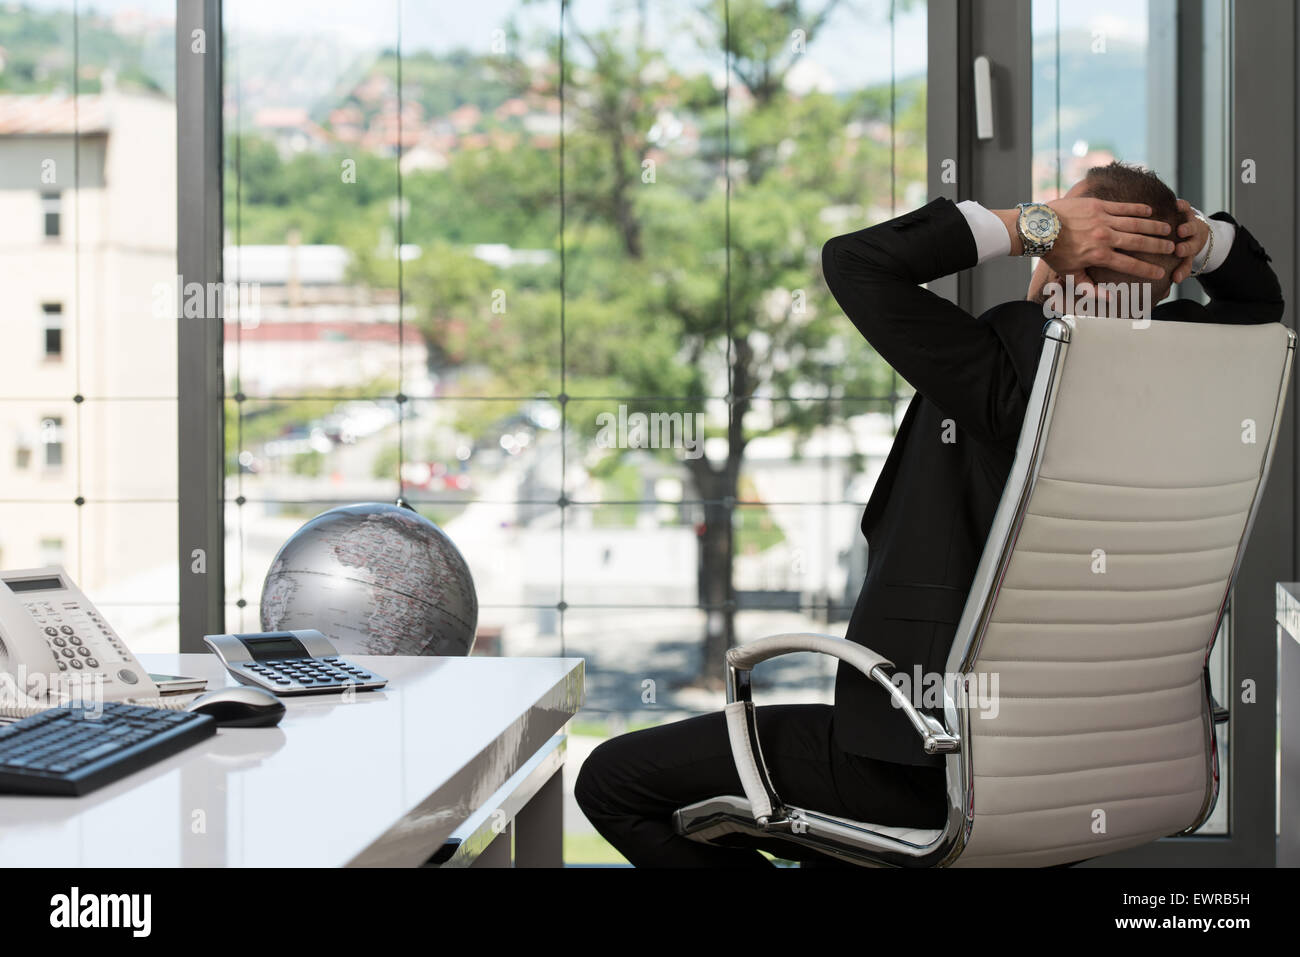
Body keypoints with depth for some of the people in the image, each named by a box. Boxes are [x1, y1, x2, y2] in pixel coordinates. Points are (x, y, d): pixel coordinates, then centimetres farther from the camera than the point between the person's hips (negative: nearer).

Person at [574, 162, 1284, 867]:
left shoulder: (1007, 375, -24)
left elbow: (853, 260, -22)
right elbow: (1259, 301, 20)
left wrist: (1032, 225, -20)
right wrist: (1199, 239, -1)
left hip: (927, 777, -8)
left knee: (613, 780, 2)